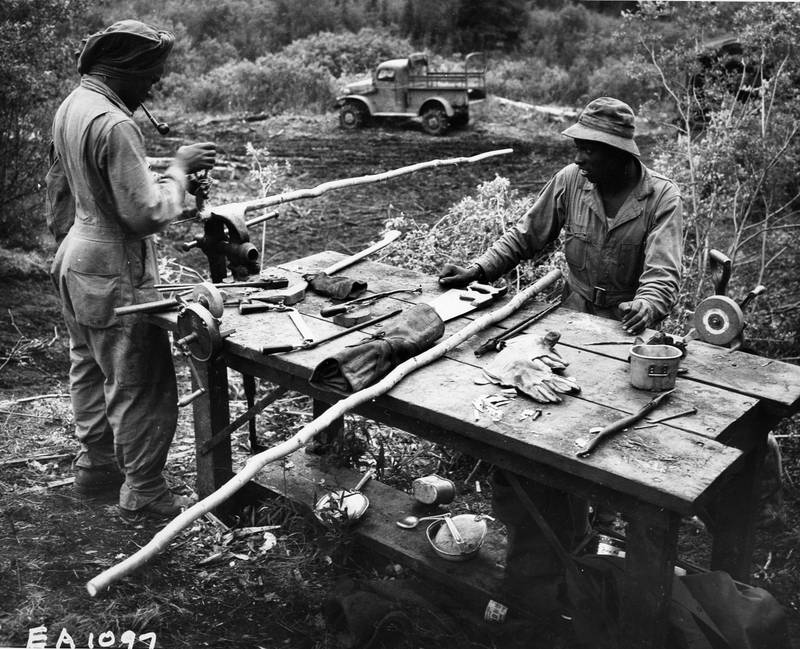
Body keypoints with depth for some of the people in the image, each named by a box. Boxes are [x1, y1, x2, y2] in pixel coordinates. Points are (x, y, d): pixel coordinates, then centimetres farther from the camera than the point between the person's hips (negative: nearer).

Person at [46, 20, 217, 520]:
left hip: (76, 261, 10)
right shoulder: (114, 124, -24)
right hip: (115, 274, -10)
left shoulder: (70, 107, 7)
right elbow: (146, 213, -24)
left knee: (90, 368, 21)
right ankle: (143, 492, 13)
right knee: (142, 384, 1)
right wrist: (179, 170, -11)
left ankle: (96, 465, 37)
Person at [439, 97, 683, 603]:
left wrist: (646, 306, -44)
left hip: (626, 331, -3)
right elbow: (527, 237, 11)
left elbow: (664, 275, -21)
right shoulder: (570, 181, 1)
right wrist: (477, 271, -1)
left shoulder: (662, 197, -10)